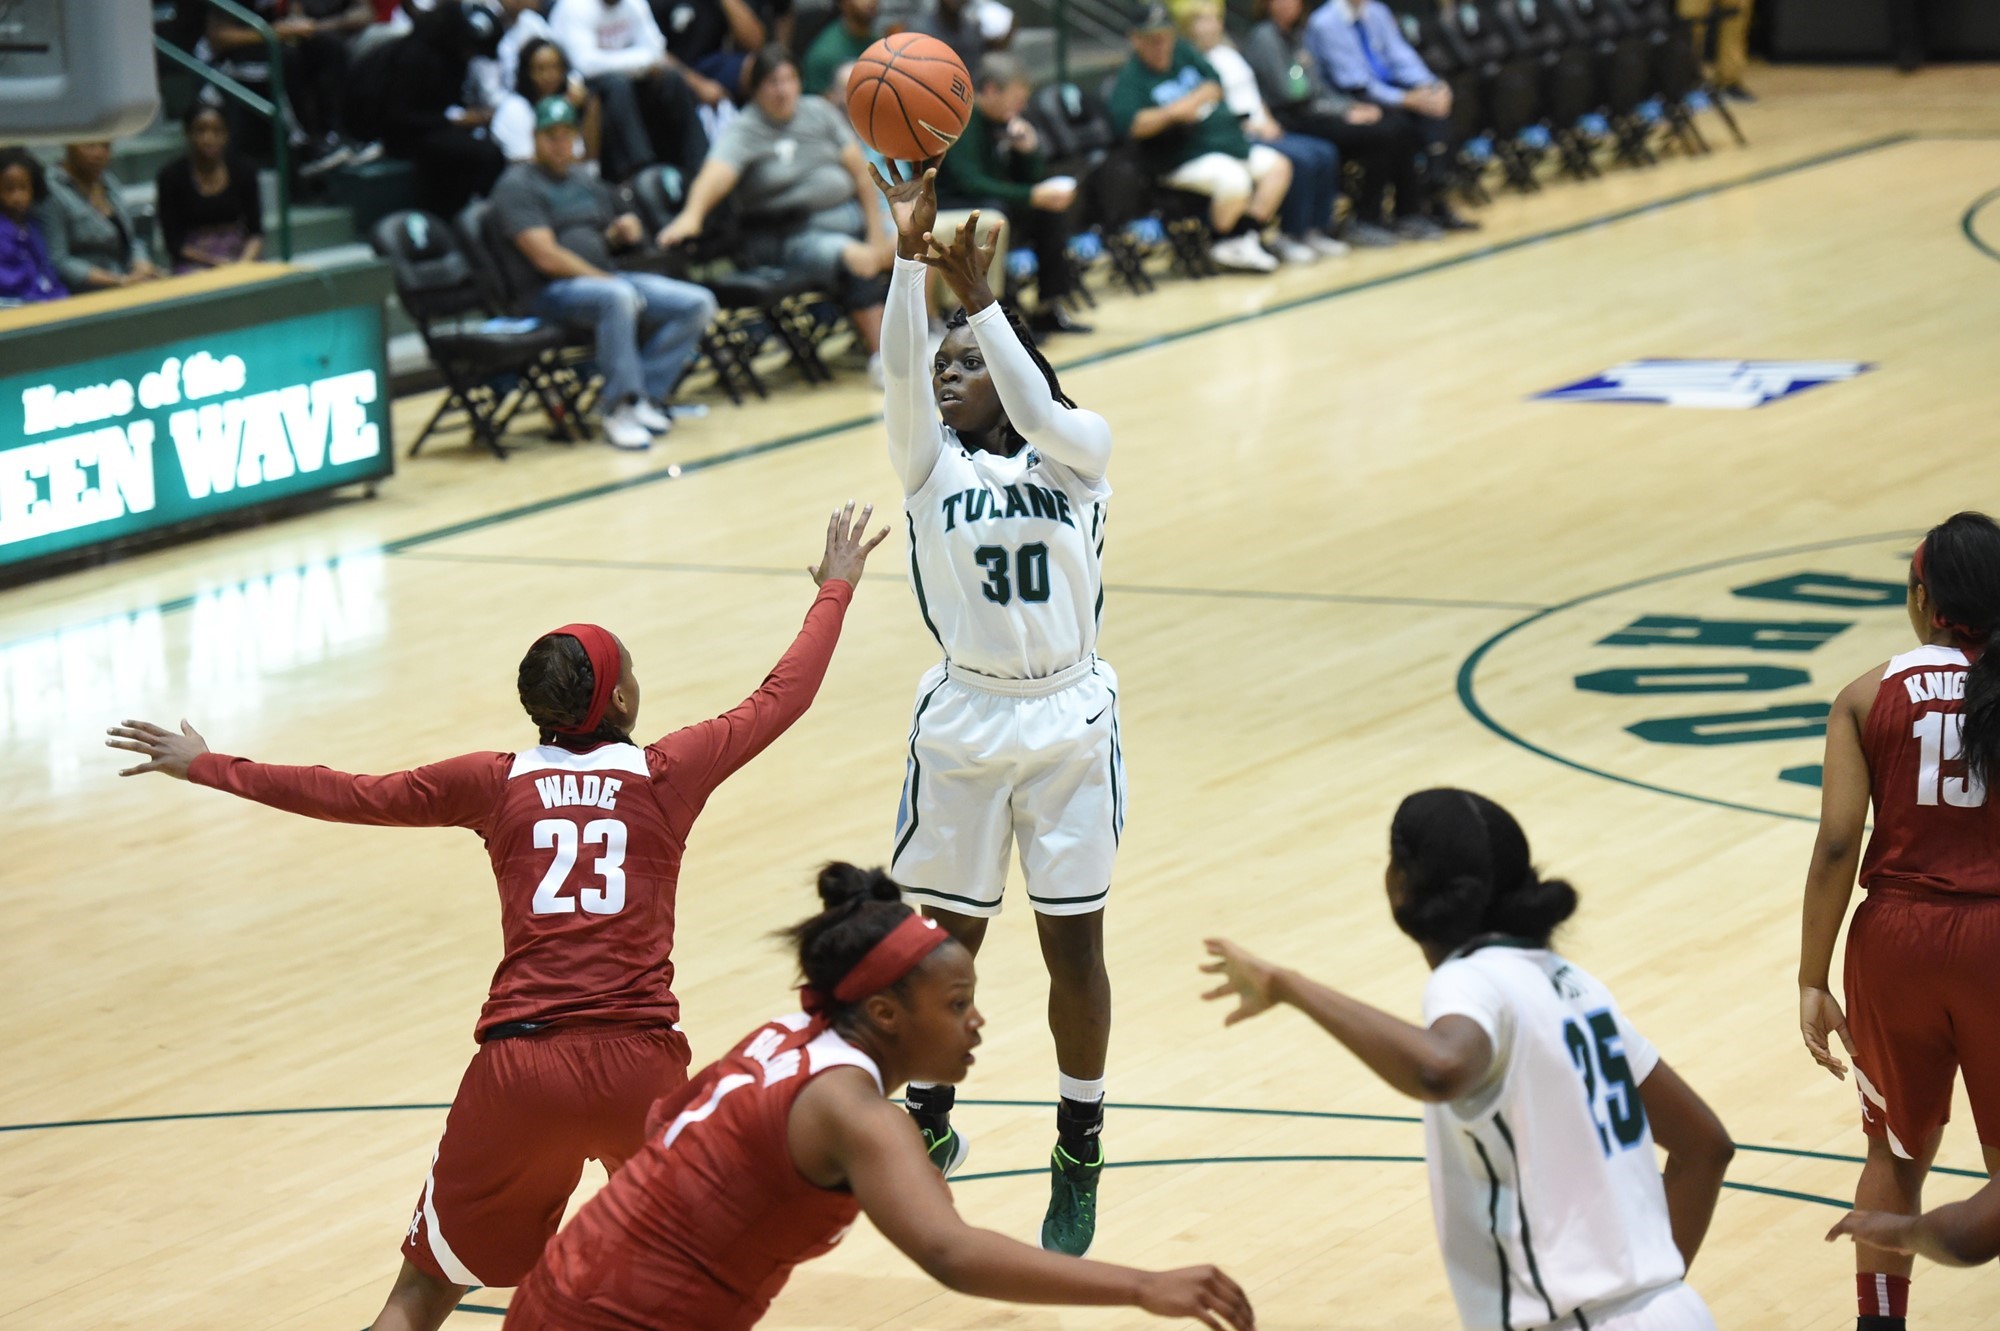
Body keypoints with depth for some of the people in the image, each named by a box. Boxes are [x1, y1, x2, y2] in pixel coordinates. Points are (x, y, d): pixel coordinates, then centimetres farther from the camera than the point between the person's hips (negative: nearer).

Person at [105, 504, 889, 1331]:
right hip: (639, 1065, -1)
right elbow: (780, 699, 17)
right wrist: (835, 588, 33)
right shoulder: (665, 774, 6)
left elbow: (347, 796, 11)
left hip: (521, 1068, 1)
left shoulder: (497, 783, 8)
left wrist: (204, 766, 21)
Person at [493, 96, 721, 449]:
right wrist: (603, 278, -13)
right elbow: (547, 258, -15)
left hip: (602, 278, 8)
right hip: (549, 292, -8)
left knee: (698, 303, -10)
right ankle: (620, 409, -35)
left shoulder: (586, 182, 21)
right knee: (617, 298, -41)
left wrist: (622, 231, 7)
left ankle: (646, 397, -17)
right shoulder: (518, 186, -5)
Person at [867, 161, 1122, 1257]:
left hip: (1070, 719, -1)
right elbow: (899, 370, -16)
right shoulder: (930, 462, 1)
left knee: (1074, 942, 3)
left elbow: (1035, 411, -23)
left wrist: (975, 296, -31)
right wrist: (909, 258, -30)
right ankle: (930, 1121, 30)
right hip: (964, 719, 1)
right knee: (945, 939, 9)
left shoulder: (1078, 450, -1)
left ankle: (1079, 1154, 16)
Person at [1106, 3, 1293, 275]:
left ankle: (1247, 238, -6)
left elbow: (1214, 83, 6)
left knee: (1278, 166, -1)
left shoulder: (1182, 52, 12)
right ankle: (1226, 246, -11)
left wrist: (1193, 101, -15)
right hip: (1183, 158, -9)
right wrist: (1171, 112, -33)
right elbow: (1130, 125, -23)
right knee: (1234, 178, -33)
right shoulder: (1130, 79, -8)